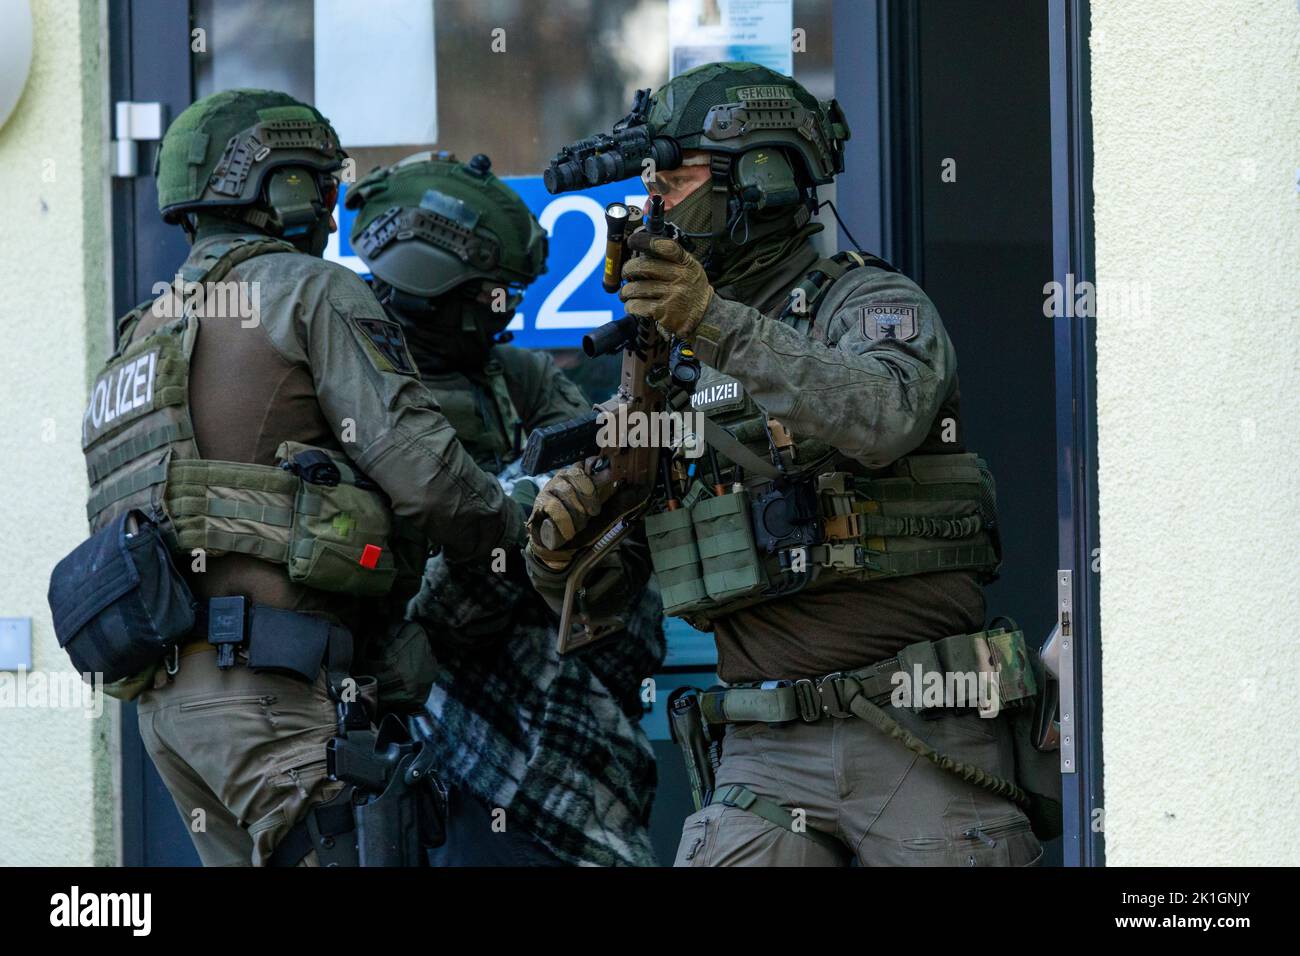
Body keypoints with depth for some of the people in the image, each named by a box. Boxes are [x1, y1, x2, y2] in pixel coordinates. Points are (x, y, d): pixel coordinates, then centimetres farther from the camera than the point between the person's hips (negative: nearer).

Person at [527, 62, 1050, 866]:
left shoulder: (873, 303, -1)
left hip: (916, 741, -5)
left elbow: (883, 417, -27)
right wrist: (559, 535, -5)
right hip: (769, 756, 5)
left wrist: (720, 326, -31)